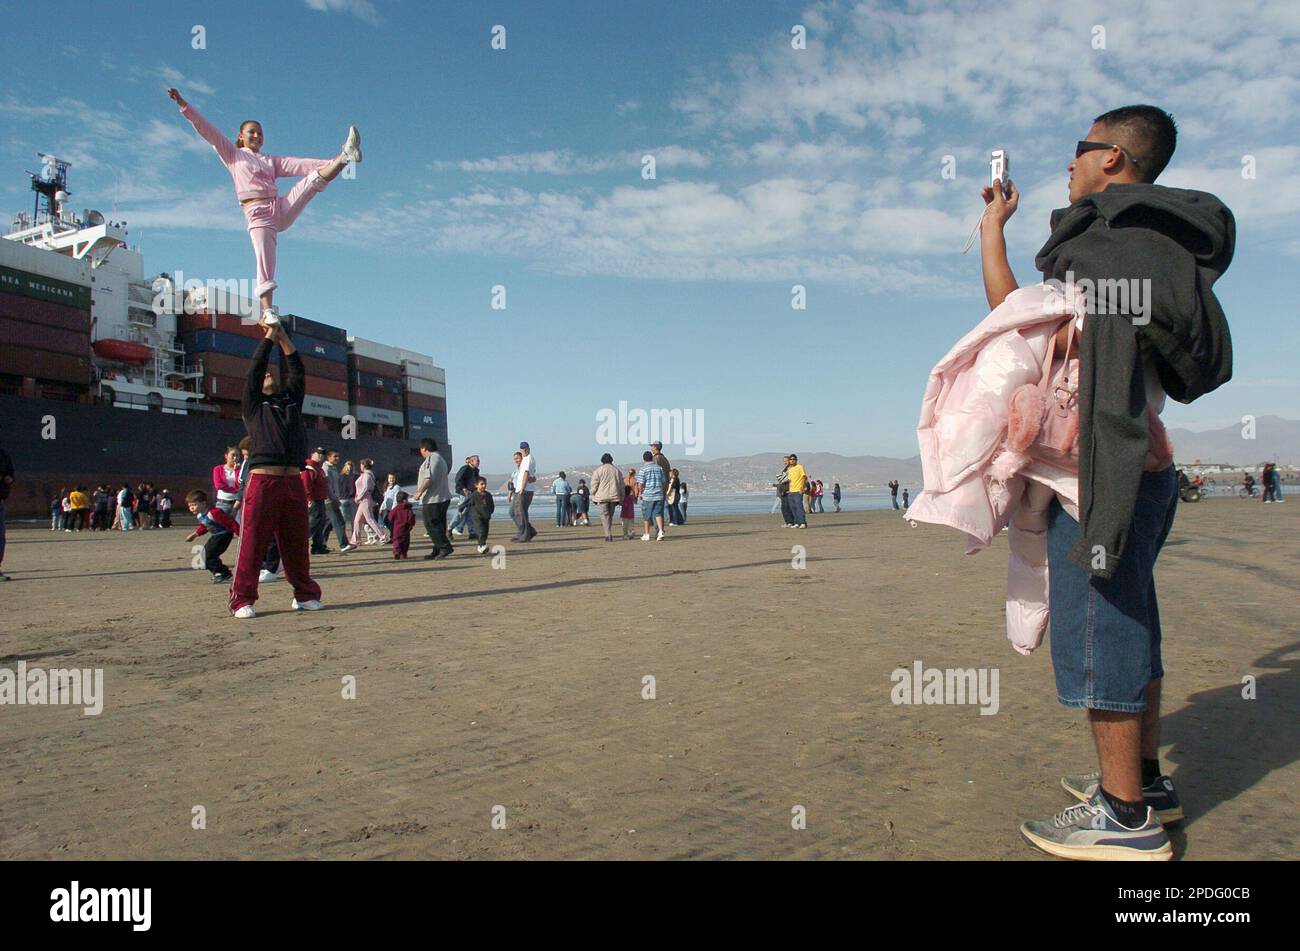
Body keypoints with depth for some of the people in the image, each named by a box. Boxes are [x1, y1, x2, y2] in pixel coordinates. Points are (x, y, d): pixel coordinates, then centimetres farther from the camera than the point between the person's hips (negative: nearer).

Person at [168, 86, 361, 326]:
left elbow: (300, 165, 13)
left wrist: (331, 163, 0)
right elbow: (206, 129, 8)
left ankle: (344, 158, -37)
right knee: (265, 266, -14)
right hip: (257, 214, -3)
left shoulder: (272, 161, 25)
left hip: (282, 208, 3)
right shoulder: (232, 154, 17)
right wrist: (183, 105, -3)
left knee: (316, 178, -12)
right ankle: (268, 311, -13)